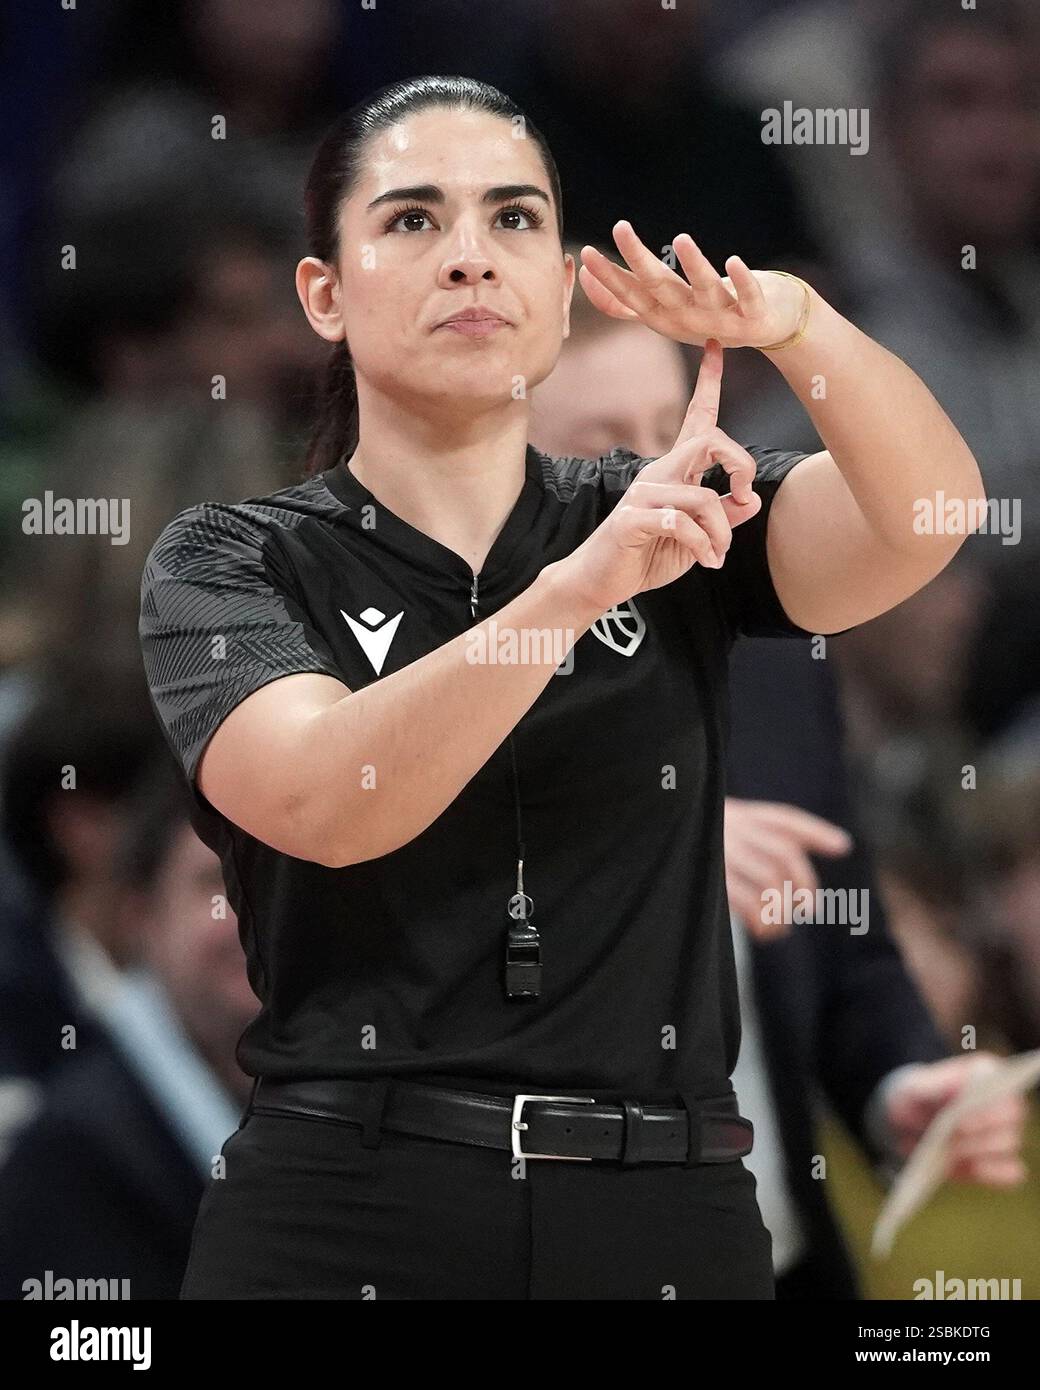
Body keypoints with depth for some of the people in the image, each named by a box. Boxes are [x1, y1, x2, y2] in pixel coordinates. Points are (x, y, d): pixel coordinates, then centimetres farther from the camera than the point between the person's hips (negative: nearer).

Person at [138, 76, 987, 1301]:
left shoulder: (672, 518, 10)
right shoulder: (231, 564, 2)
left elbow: (927, 515, -9)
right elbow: (326, 805, -18)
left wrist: (789, 319, -29)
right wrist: (581, 587, -31)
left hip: (663, 1218, 2)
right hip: (339, 1214, -2)